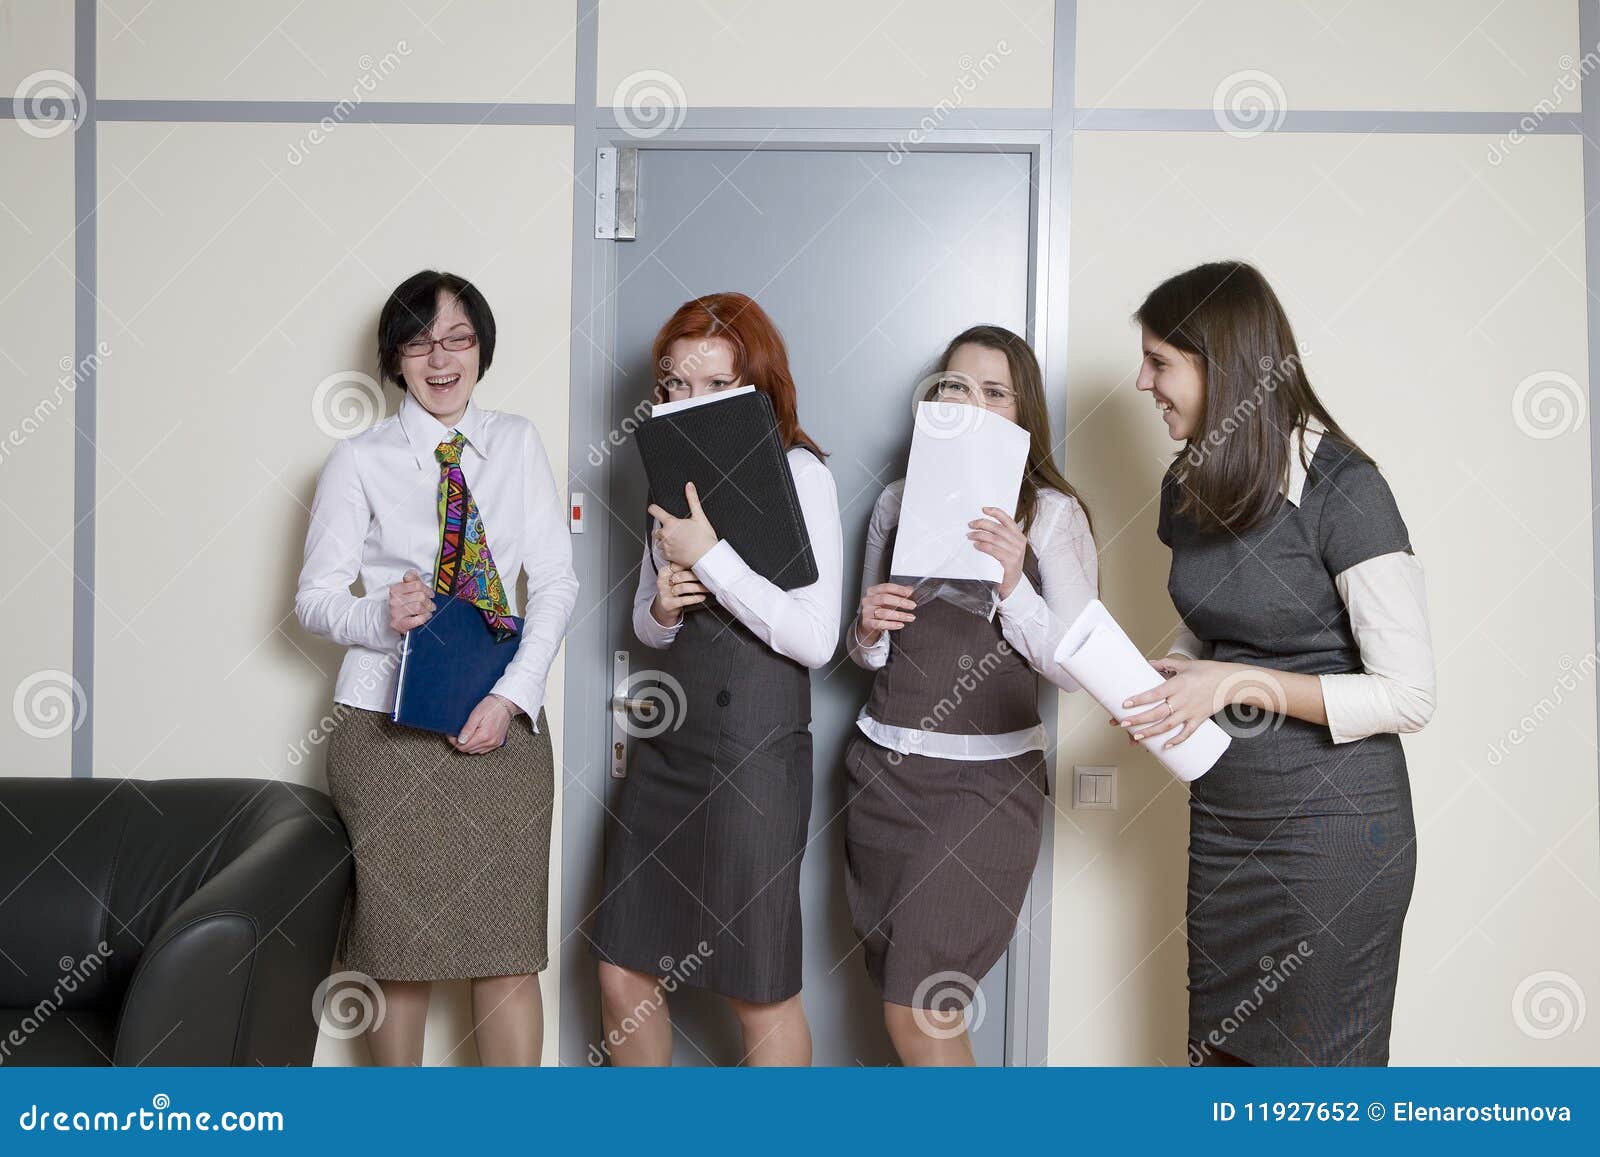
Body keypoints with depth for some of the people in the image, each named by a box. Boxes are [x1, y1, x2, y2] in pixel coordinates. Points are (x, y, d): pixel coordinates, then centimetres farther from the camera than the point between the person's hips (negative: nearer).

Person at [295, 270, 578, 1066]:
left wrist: (512, 694, -9)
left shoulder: (517, 443, 8)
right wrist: (382, 616, -19)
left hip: (501, 723, 2)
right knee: (399, 948, 4)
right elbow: (316, 597, 2)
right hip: (389, 725, -1)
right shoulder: (360, 461, 2)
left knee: (509, 949, 0)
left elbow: (556, 581, 3)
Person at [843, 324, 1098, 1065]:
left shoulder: (1052, 514, -3)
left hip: (989, 776, -4)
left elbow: (1074, 668, -7)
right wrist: (867, 629, -6)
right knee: (906, 998, 10)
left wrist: (1012, 584, -20)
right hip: (884, 767, 4)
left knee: (916, 1015, -8)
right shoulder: (898, 501, 8)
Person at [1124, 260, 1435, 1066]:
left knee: (1320, 1062, 6)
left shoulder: (1343, 492, -16)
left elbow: (1409, 696, -16)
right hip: (1224, 816, 7)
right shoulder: (1189, 486, 5)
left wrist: (1240, 682, -22)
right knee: (1221, 1051, 14)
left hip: (1332, 825, -7)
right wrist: (1154, 688, -3)